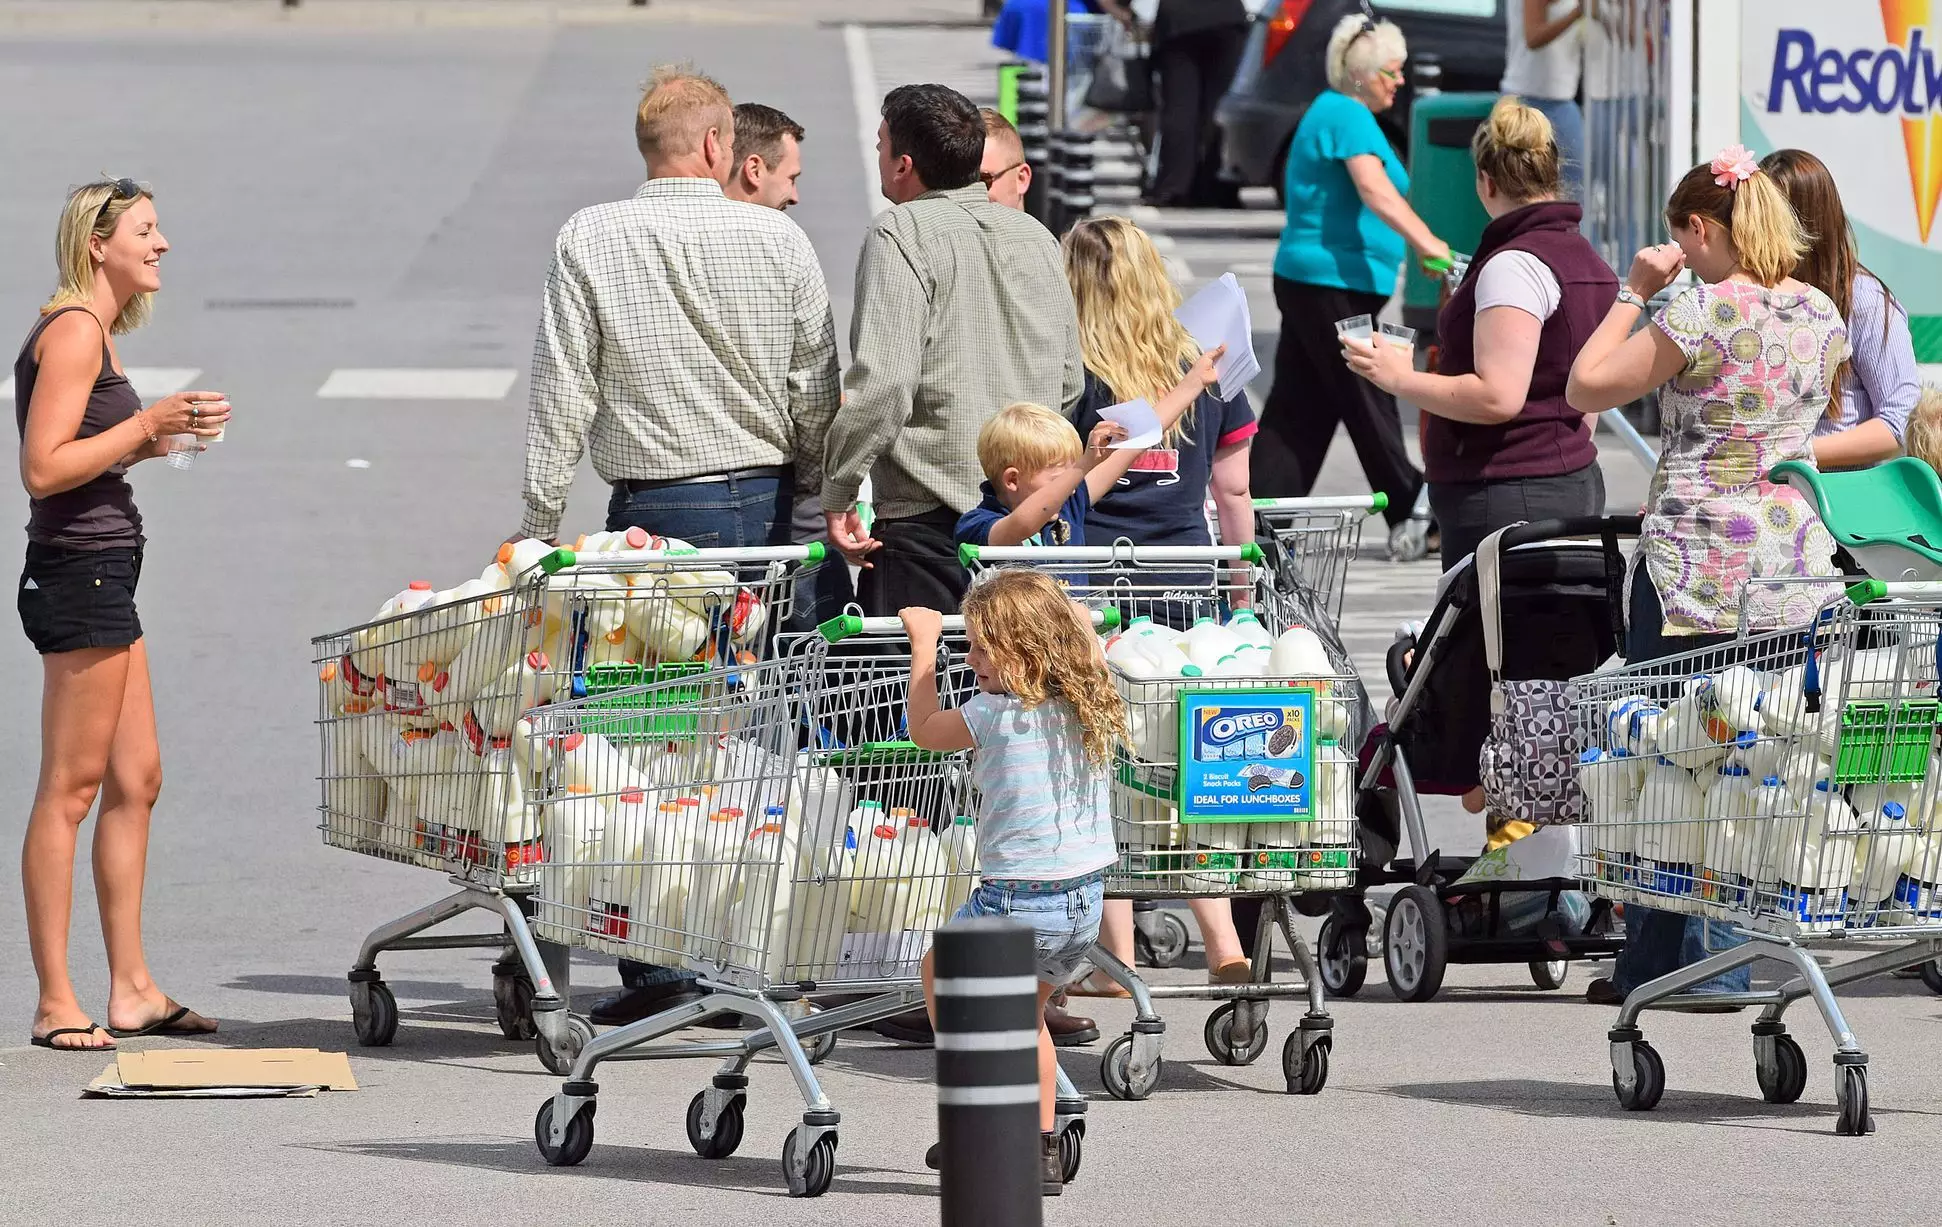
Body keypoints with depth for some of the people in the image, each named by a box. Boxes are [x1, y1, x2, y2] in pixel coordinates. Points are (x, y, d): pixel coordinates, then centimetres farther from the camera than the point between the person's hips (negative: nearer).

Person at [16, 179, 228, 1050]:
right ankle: (55, 1003, -4)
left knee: (136, 780, 12)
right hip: (79, 571, -11)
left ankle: (130, 990, 16)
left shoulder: (89, 332, 17)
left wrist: (145, 444, 12)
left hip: (99, 577, 11)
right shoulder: (74, 332, -13)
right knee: (71, 788, -7)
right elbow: (43, 469, -20)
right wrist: (145, 425, -16)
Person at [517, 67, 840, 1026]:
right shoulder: (777, 240, 1)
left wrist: (539, 522, 2)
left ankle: (656, 965, -4)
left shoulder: (591, 242, -2)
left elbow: (562, 391, -3)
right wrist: (822, 500, 17)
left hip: (652, 507, -1)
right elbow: (817, 394, 4)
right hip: (763, 502, 1)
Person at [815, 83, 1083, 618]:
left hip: (927, 519, -7)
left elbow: (883, 383, -18)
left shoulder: (902, 235, -9)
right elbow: (1070, 382, 19)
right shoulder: (1035, 237, 14)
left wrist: (838, 495, -11)